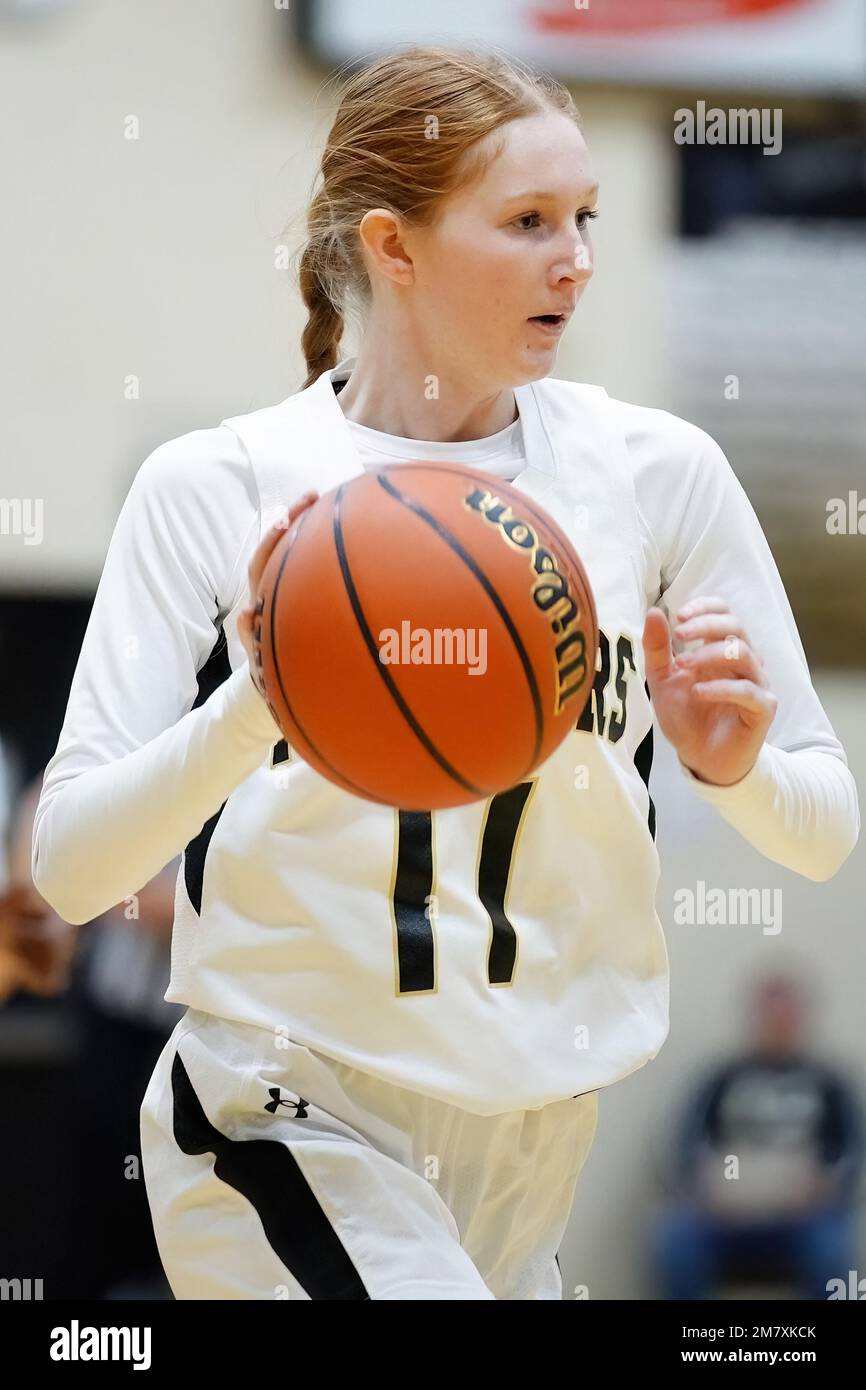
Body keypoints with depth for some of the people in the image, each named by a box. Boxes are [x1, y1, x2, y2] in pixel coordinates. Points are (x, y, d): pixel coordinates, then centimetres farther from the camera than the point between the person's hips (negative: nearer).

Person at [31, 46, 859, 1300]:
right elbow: (71, 865, -12)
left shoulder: (658, 470, 1)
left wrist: (733, 765, -16)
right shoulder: (216, 488, -6)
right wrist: (251, 710, -28)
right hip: (292, 1118, -4)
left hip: (536, 1139, 4)